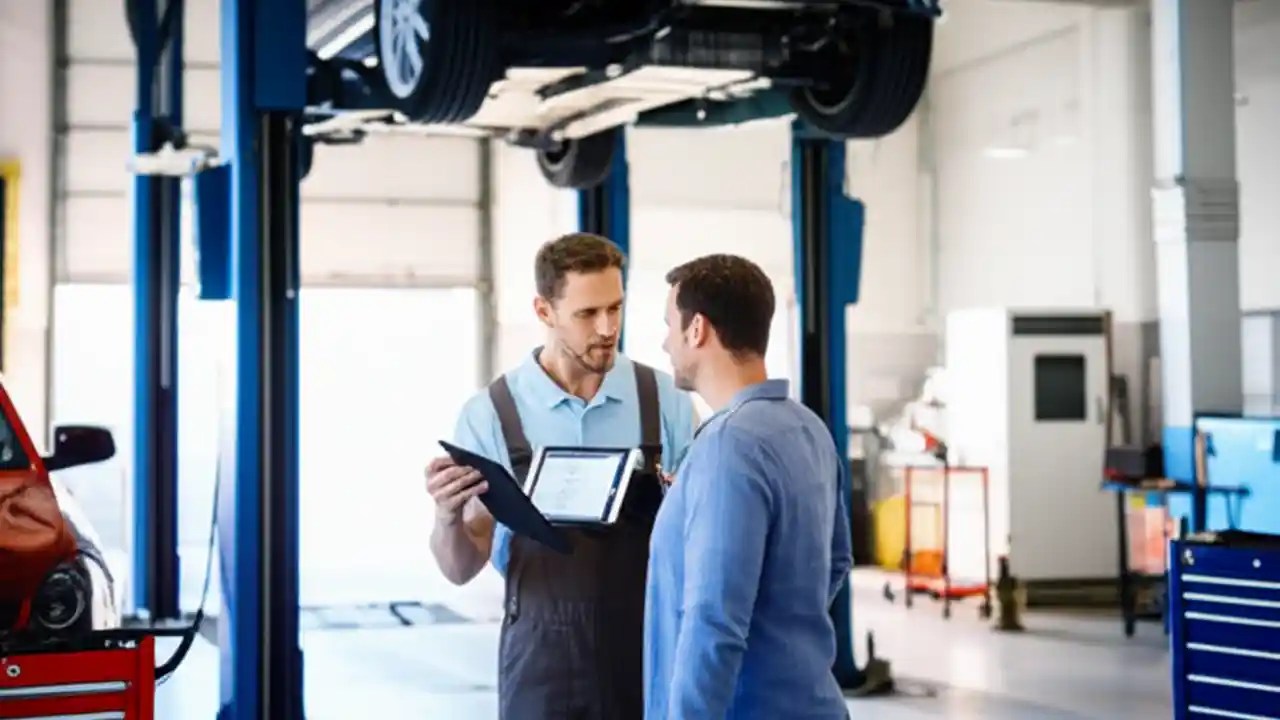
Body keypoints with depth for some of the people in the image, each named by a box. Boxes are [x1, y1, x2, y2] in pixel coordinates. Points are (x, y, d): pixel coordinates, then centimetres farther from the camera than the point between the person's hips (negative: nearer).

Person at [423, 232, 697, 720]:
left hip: (650, 643, 1)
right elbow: (461, 568, -2)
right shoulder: (490, 414, -4)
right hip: (544, 649, -1)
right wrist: (448, 516, -24)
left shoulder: (665, 400, 0)